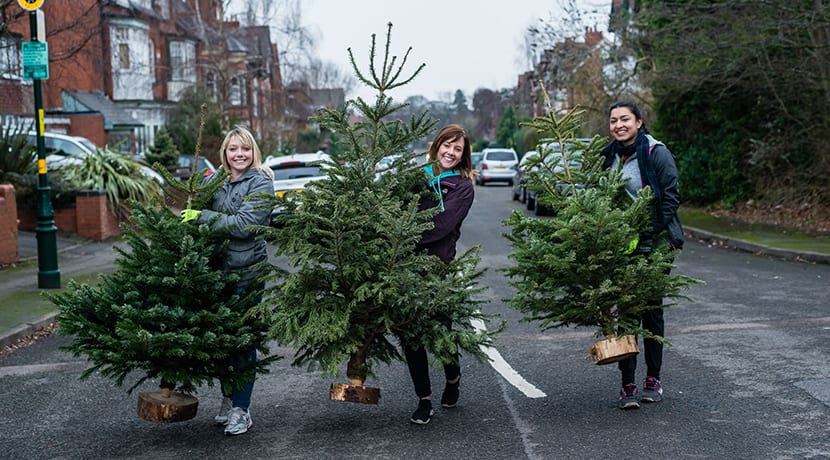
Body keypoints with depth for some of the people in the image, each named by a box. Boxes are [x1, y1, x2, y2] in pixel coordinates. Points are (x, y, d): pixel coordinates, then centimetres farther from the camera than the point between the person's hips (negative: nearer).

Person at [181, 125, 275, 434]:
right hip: (215, 269, 5)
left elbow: (244, 224, -17)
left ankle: (241, 410, 5)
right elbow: (195, 214, 19)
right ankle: (227, 399, 27)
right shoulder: (213, 182, 10)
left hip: (246, 272, -5)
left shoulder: (260, 183, -5)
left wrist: (202, 217, -14)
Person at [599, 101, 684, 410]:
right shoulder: (609, 156, 8)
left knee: (652, 309, 6)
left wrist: (660, 236, -15)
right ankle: (627, 385, 0)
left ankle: (653, 379, 19)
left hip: (654, 244, -3)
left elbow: (670, 197, -8)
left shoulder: (657, 153, -7)